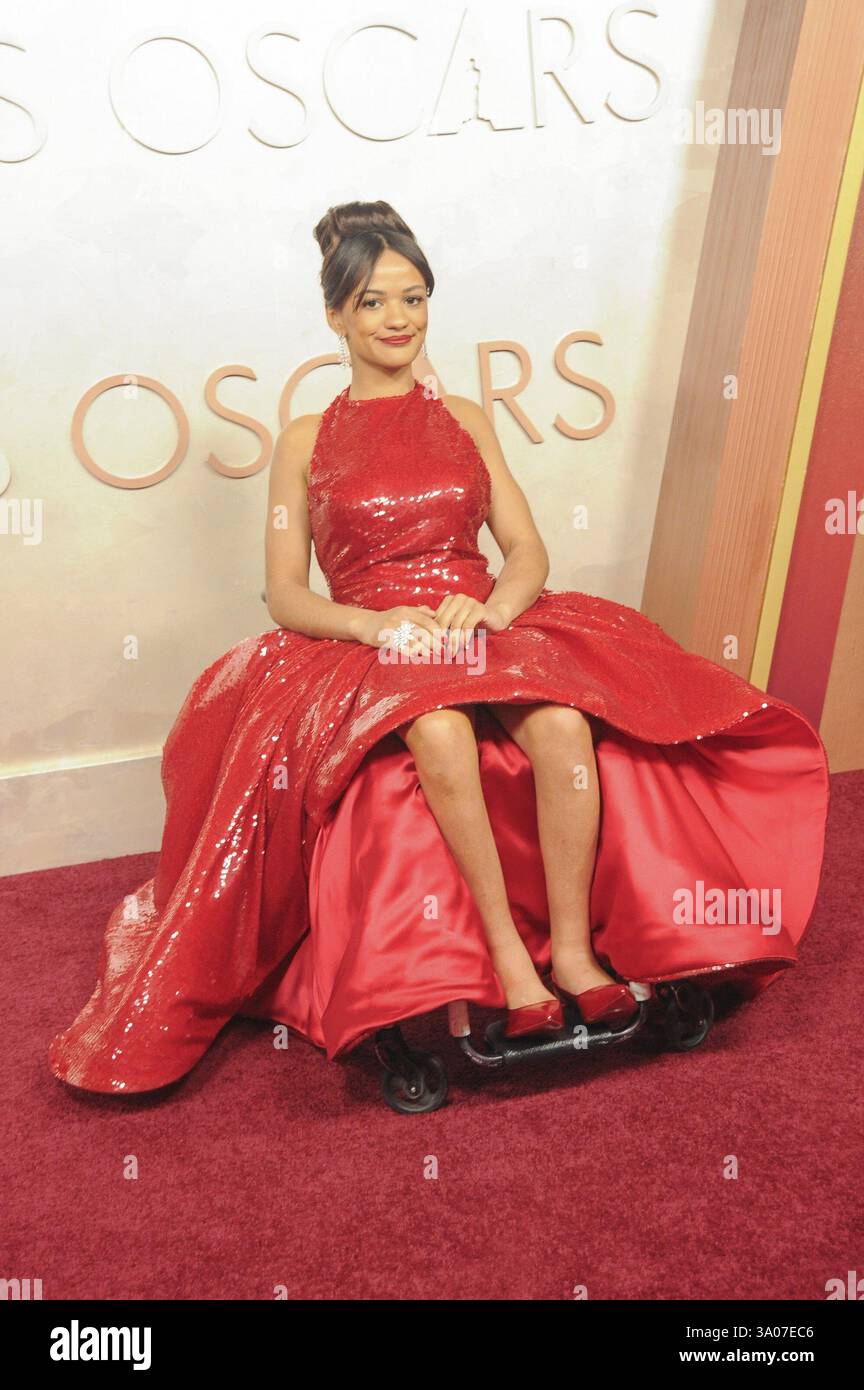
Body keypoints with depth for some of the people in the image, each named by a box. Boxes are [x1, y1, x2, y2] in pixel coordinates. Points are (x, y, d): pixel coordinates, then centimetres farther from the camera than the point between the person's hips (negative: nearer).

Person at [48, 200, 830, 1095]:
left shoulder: (466, 420, 17)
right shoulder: (305, 442, 10)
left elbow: (527, 550, 9)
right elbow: (286, 597, 3)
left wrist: (484, 610, -13)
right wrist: (377, 621, -16)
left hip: (485, 627, 2)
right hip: (363, 647, -2)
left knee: (565, 723, -32)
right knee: (441, 733, -38)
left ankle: (574, 946, -19)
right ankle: (505, 954, -25)